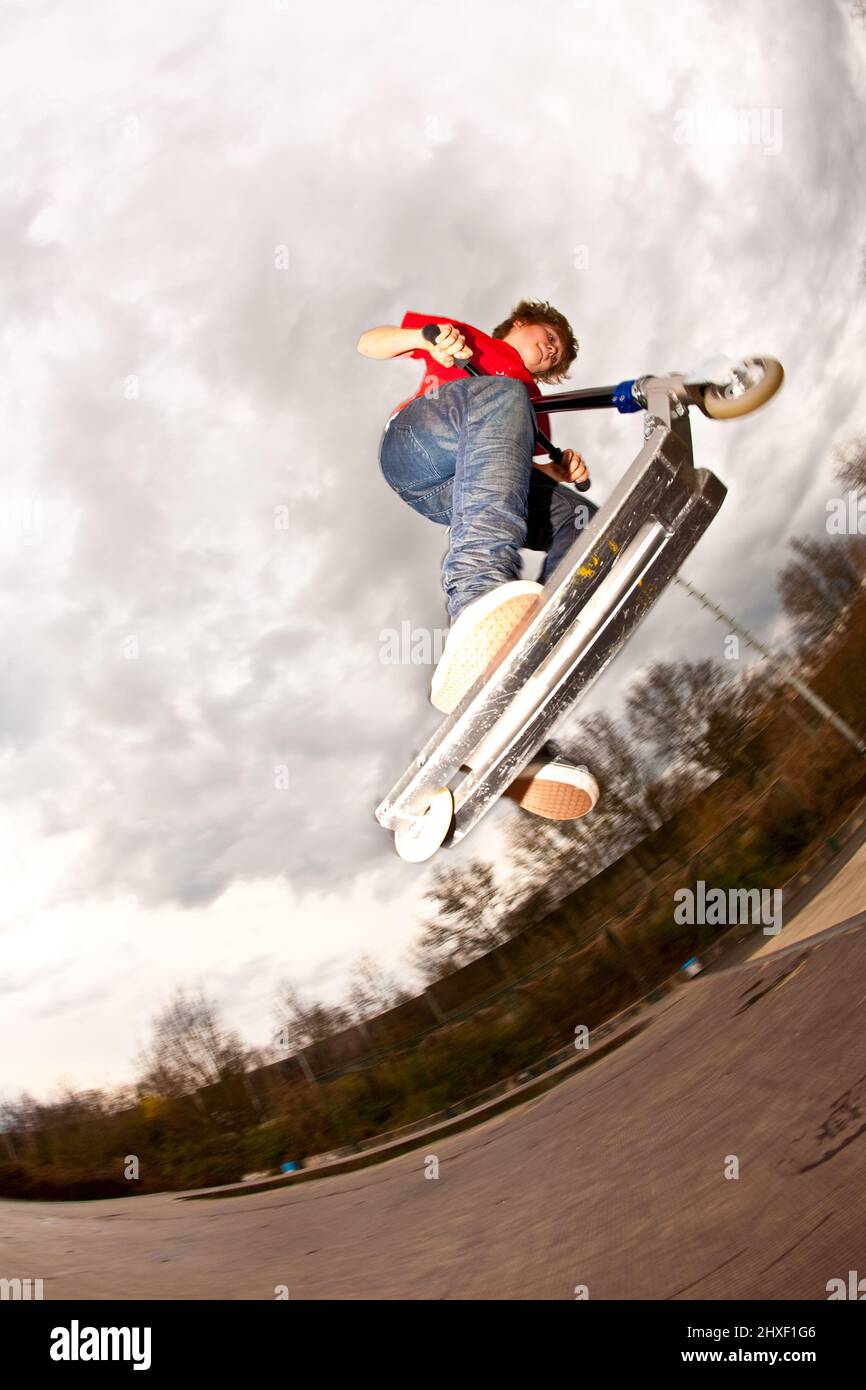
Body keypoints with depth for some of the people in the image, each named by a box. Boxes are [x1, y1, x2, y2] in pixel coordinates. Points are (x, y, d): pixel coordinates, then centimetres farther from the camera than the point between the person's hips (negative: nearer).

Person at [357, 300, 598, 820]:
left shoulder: (533, 400, 41)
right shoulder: (467, 338, 33)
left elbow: (533, 470, 26)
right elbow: (368, 342, 27)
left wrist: (564, 473, 4)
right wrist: (426, 337, 7)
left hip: (460, 493, 4)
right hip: (413, 446, -4)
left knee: (583, 519, -20)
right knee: (503, 395, -32)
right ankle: (478, 594, -60)